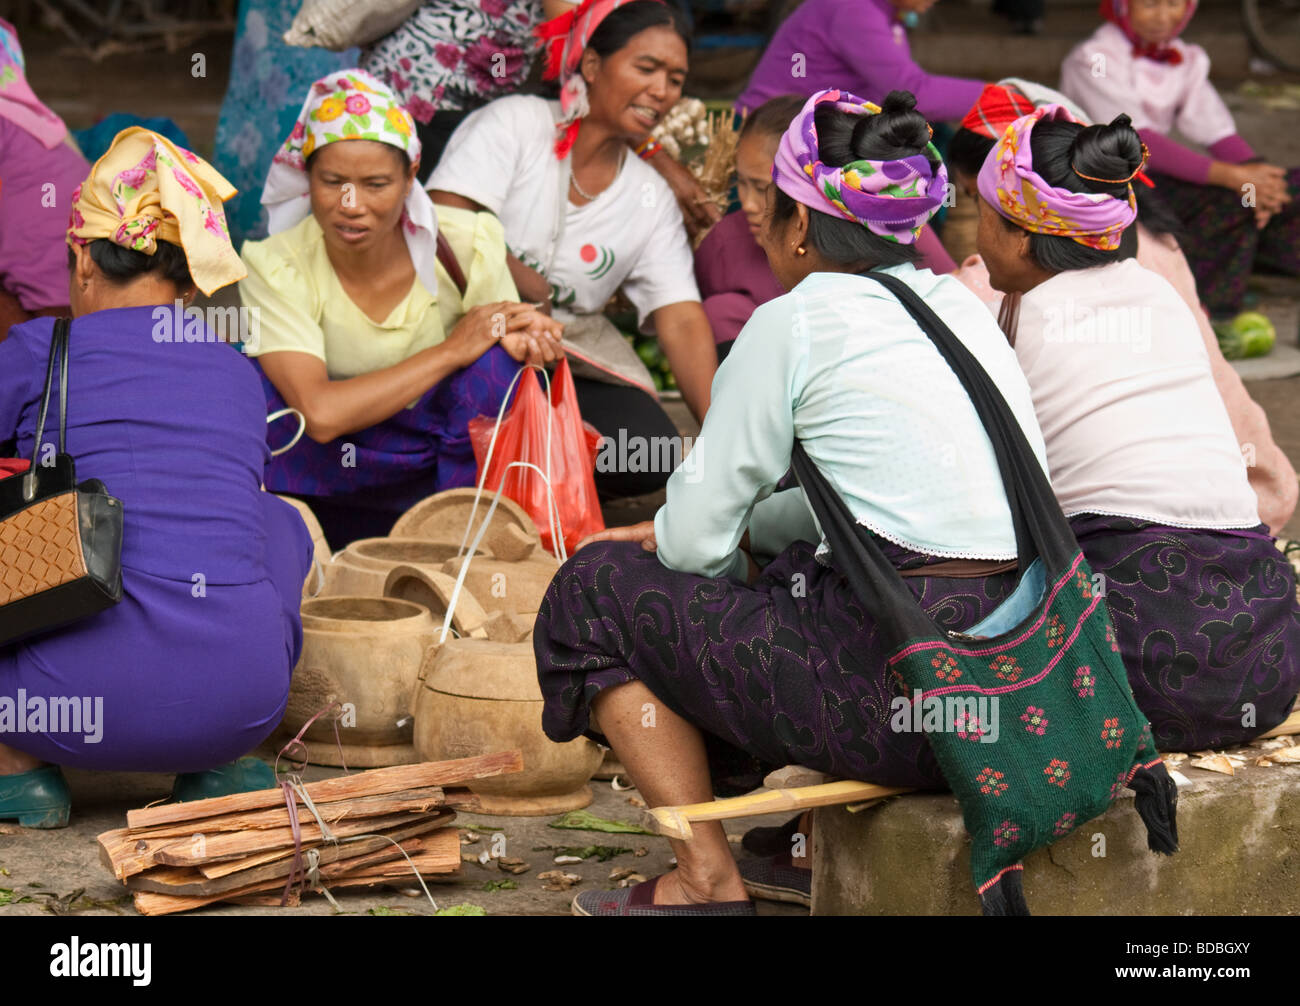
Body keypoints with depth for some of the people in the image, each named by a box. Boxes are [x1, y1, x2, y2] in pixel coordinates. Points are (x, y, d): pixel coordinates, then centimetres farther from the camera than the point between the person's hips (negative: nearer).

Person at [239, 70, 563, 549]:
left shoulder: (465, 245, -13)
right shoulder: (275, 268, -18)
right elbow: (320, 415, -30)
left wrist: (521, 340, -29)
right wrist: (450, 351, -27)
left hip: (448, 462, 2)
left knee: (493, 358, -28)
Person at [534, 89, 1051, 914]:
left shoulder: (796, 321, -4)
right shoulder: (960, 305, 16)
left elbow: (693, 542, 1)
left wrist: (727, 543, 23)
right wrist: (747, 532, 34)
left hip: (907, 691, -8)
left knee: (594, 590, 10)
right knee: (785, 566, 34)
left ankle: (709, 878, 7)